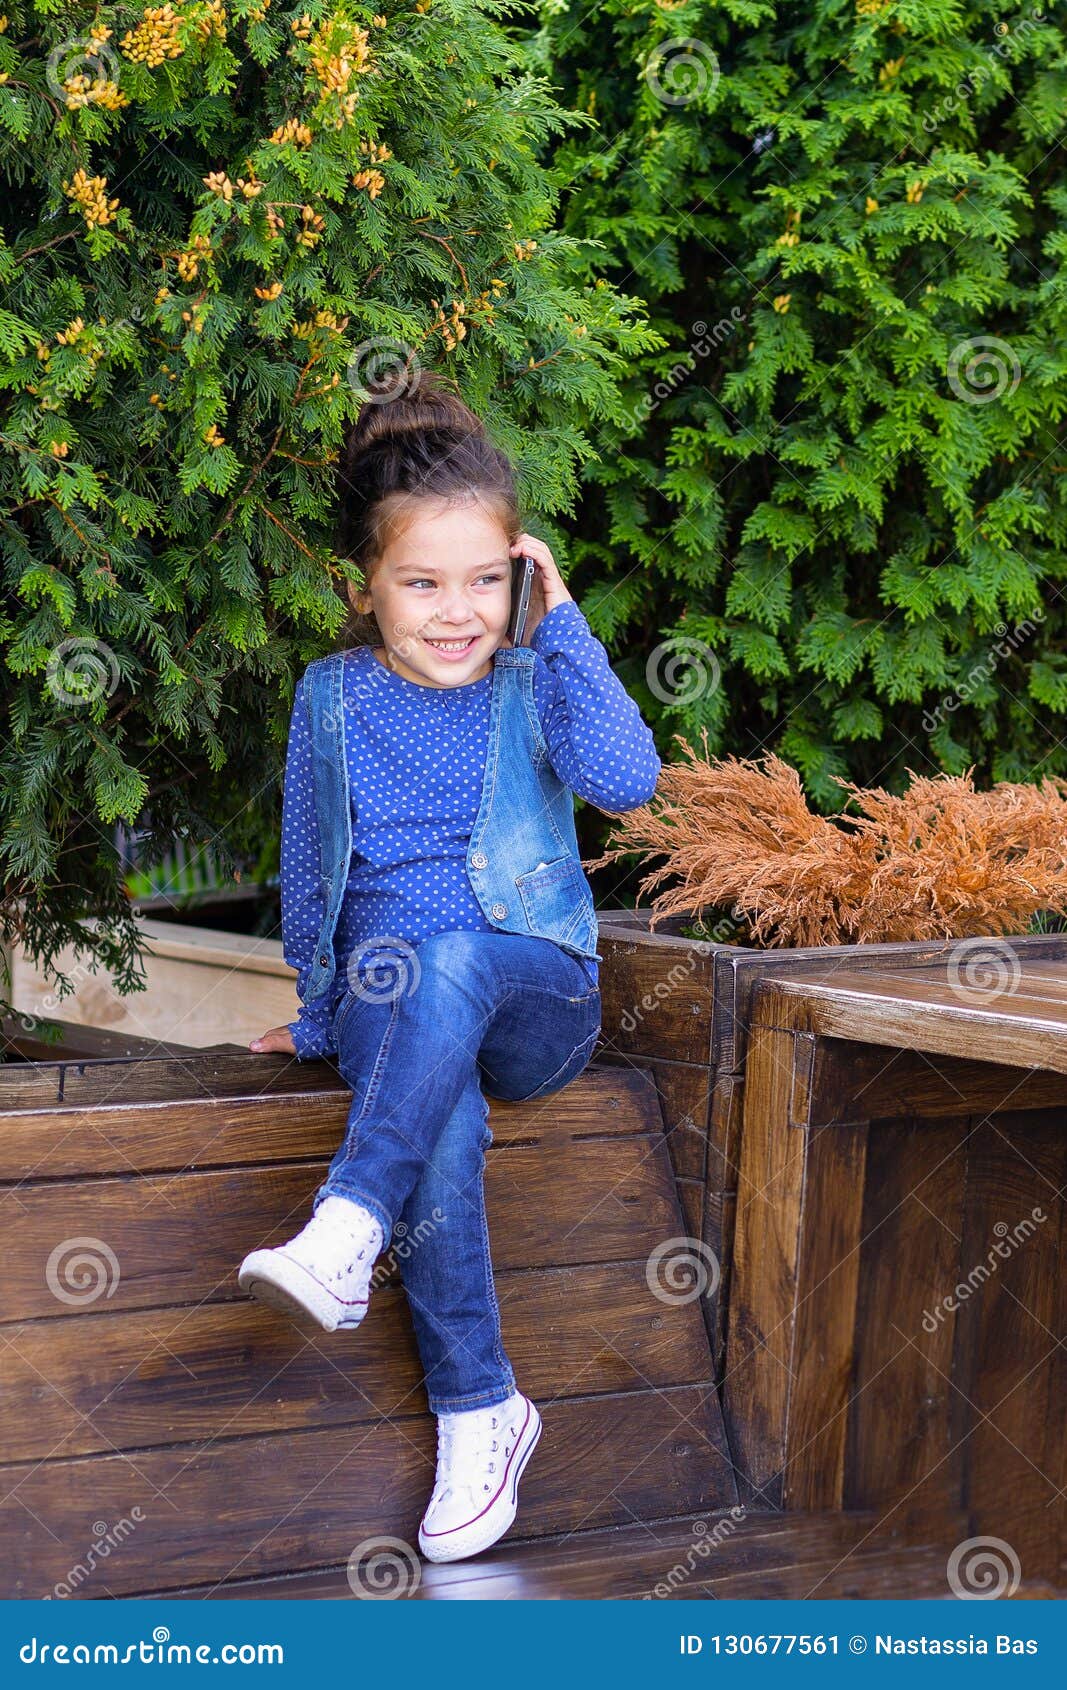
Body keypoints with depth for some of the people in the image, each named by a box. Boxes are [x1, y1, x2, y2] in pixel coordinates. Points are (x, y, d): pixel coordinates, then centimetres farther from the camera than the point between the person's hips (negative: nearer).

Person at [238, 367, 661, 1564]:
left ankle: (346, 1233, -45)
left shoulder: (532, 686, 3)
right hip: (388, 1001, 1)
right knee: (446, 1125, -34)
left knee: (450, 956, -38)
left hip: (536, 999, -1)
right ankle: (478, 1406, -27)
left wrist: (562, 625, -11)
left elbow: (627, 779, -17)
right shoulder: (333, 700, 9)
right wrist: (320, 1017, 19)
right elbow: (307, 870, 18)